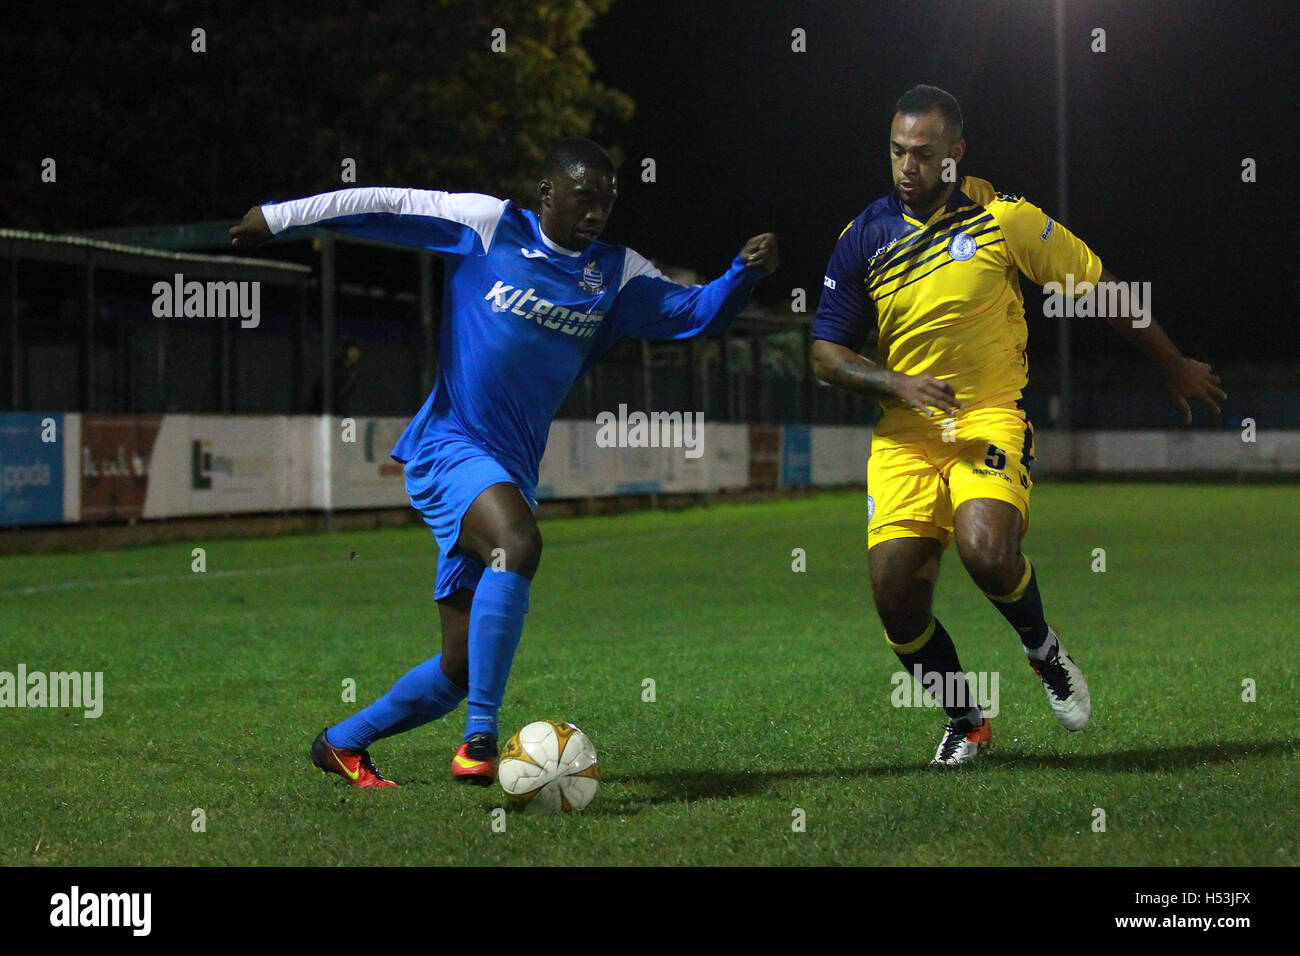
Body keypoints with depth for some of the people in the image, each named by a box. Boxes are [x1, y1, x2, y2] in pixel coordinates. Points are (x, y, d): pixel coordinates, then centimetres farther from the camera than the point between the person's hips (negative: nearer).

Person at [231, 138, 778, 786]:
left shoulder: (618, 276, 10)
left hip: (511, 474, 6)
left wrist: (745, 271, -10)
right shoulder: (487, 225, -3)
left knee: (463, 664, 4)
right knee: (518, 543, -37)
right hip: (448, 446, -6)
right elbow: (383, 205, 3)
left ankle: (340, 743, 26)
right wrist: (279, 217, 7)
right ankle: (481, 737, -37)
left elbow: (695, 313, 9)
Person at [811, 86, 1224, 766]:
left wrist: (1174, 369, 13)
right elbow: (826, 354, 4)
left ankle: (1044, 650, 3)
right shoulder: (863, 237, 3)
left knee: (986, 552, -30)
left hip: (991, 420, -3)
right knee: (895, 600, -10)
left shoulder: (1002, 218, -4)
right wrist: (899, 383, -15)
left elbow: (1100, 289, 6)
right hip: (903, 435, 3)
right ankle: (966, 722, 16)